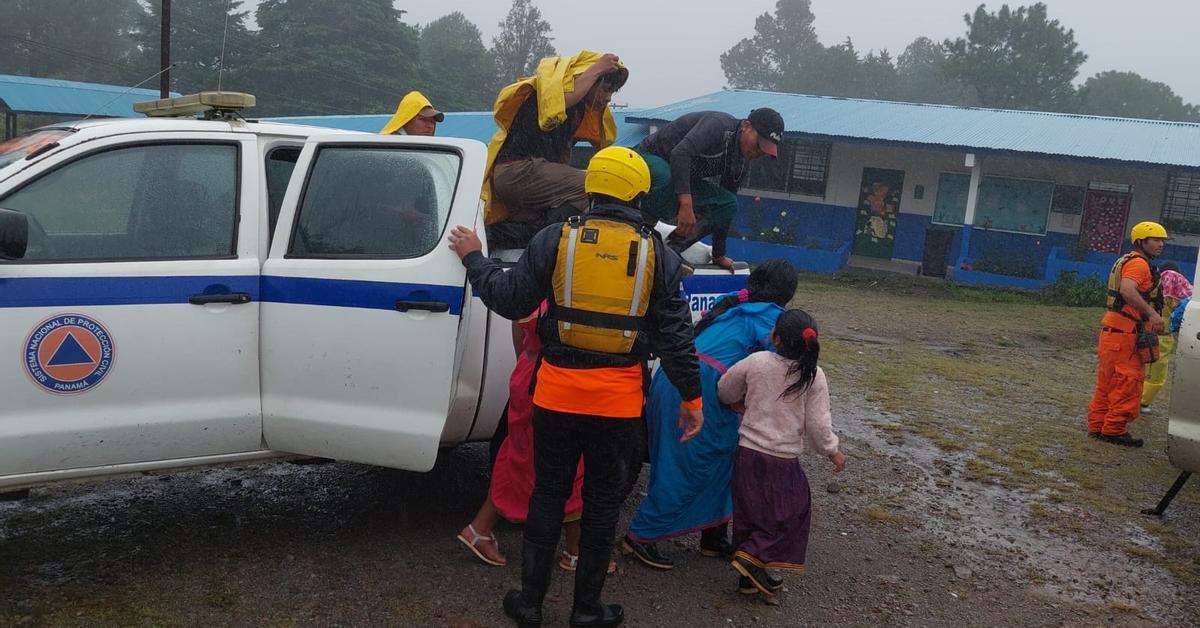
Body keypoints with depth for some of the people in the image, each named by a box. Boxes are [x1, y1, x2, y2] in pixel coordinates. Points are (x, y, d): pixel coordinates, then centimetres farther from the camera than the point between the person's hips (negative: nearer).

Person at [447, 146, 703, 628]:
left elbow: (508, 300, 0)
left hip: (557, 396, 0)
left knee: (547, 497, 16)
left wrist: (473, 258, 16)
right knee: (602, 505, 14)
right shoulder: (658, 254, -3)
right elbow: (675, 335, -1)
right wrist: (691, 396, 8)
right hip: (619, 404, 0)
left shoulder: (555, 239, -5)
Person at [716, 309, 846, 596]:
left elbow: (725, 391, 7)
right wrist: (833, 451, 9)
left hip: (747, 452, 3)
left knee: (750, 511, 16)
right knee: (792, 512, 14)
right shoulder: (814, 377, -10)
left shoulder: (756, 362, -6)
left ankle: (751, 577, 24)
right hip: (783, 461, -3)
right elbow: (818, 424, -8)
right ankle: (754, 555, -2)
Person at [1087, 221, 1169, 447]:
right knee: (1128, 383, -5)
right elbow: (1127, 290, -30)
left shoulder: (1128, 261, 21)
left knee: (1108, 382, 14)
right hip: (1124, 332, -10)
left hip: (1114, 330, 10)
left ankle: (1097, 426, 19)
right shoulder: (1138, 263, -12)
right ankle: (1114, 430, -1)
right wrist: (1152, 313, -31)